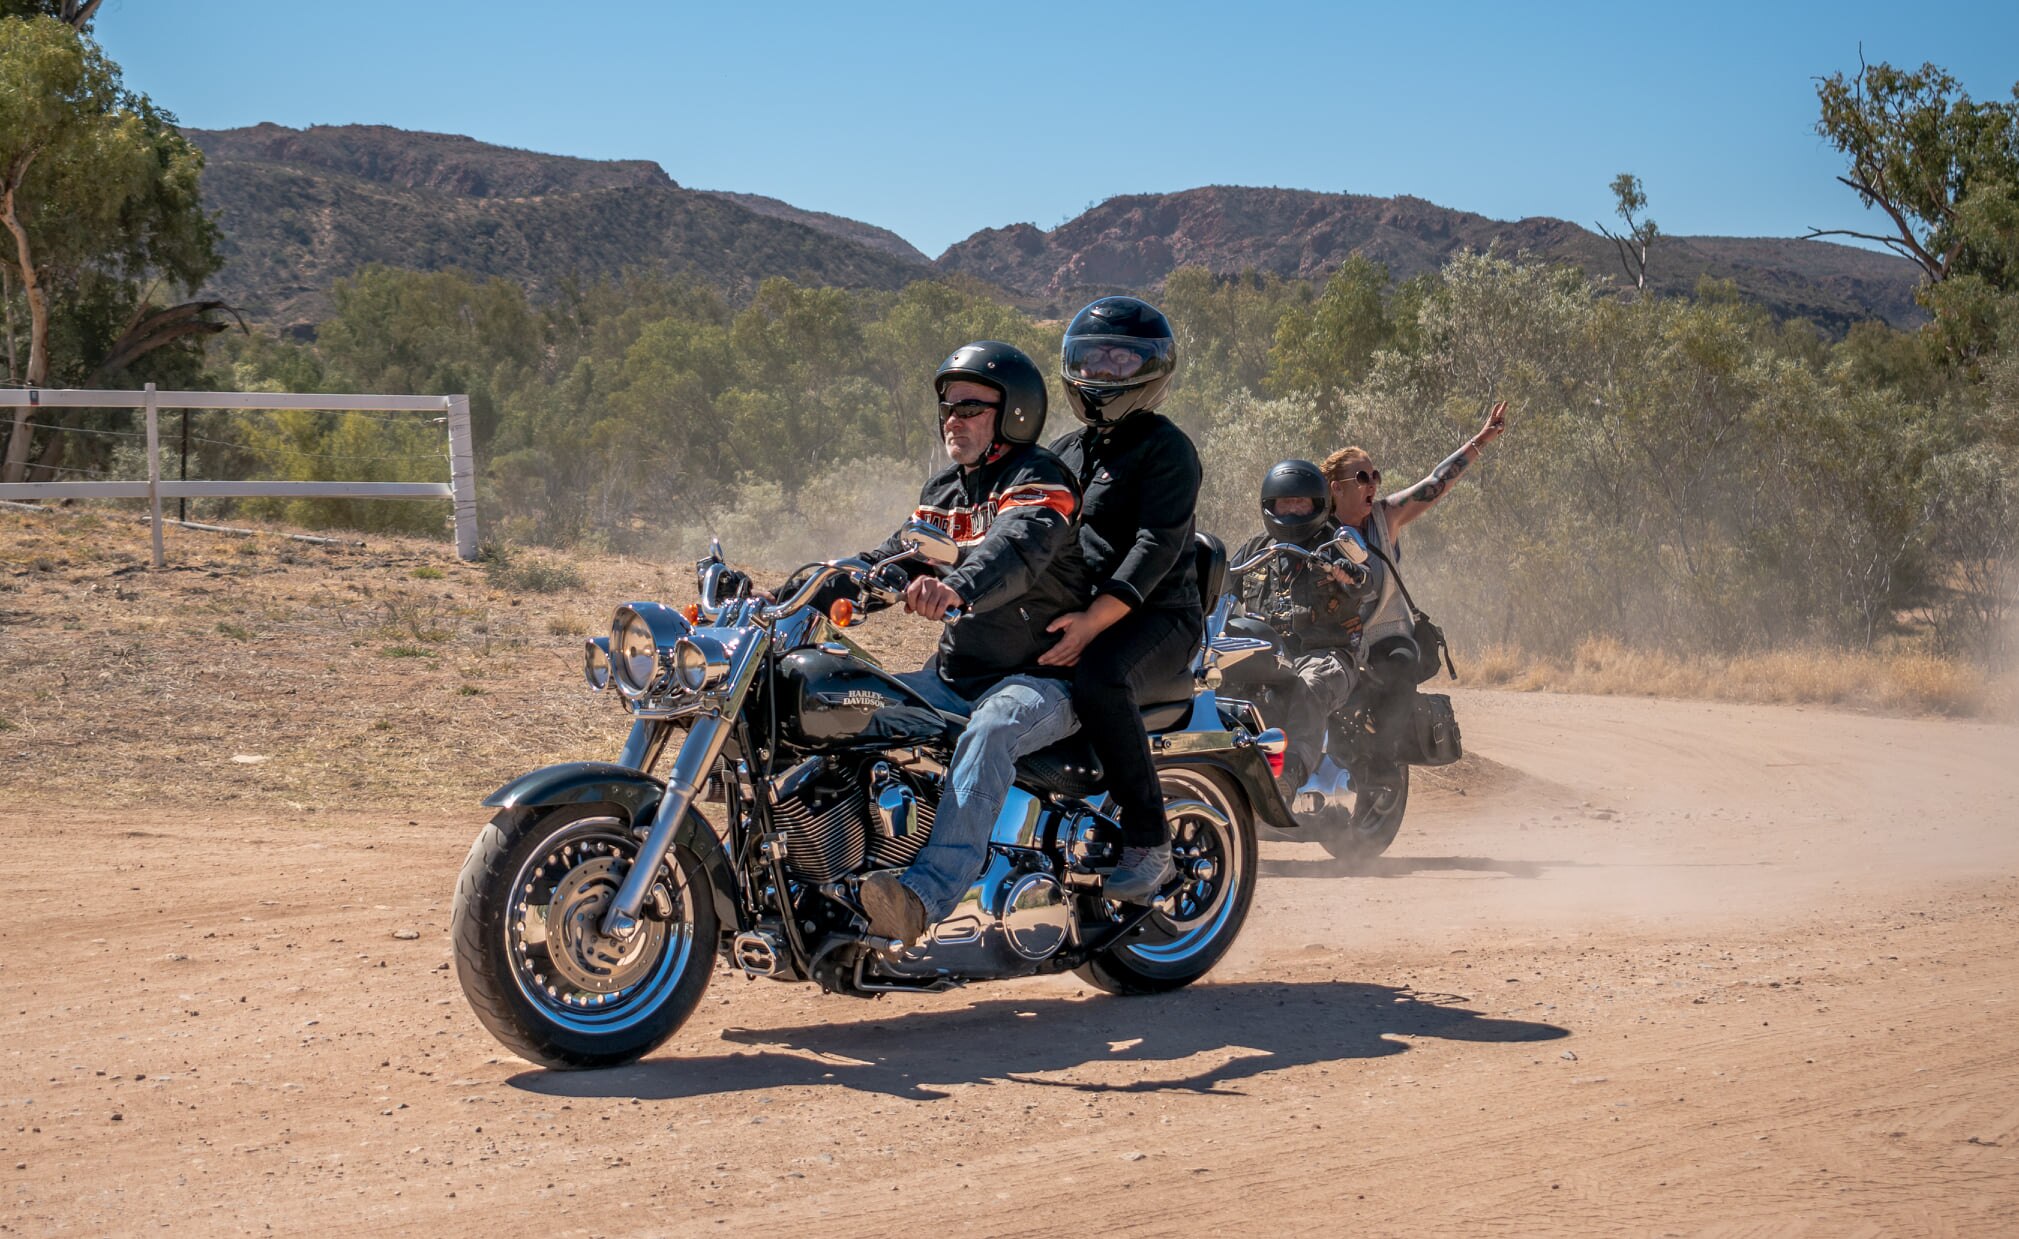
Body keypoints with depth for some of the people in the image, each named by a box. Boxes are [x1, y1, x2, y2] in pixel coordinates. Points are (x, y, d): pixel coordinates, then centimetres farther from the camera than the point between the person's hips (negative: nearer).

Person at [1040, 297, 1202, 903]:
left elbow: (1159, 545, -18)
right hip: (1076, 614, 8)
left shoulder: (1164, 446, -5)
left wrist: (1094, 619, -30)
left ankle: (1148, 845, -32)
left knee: (1098, 677, -39)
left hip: (1158, 618, -8)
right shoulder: (1066, 452, 21)